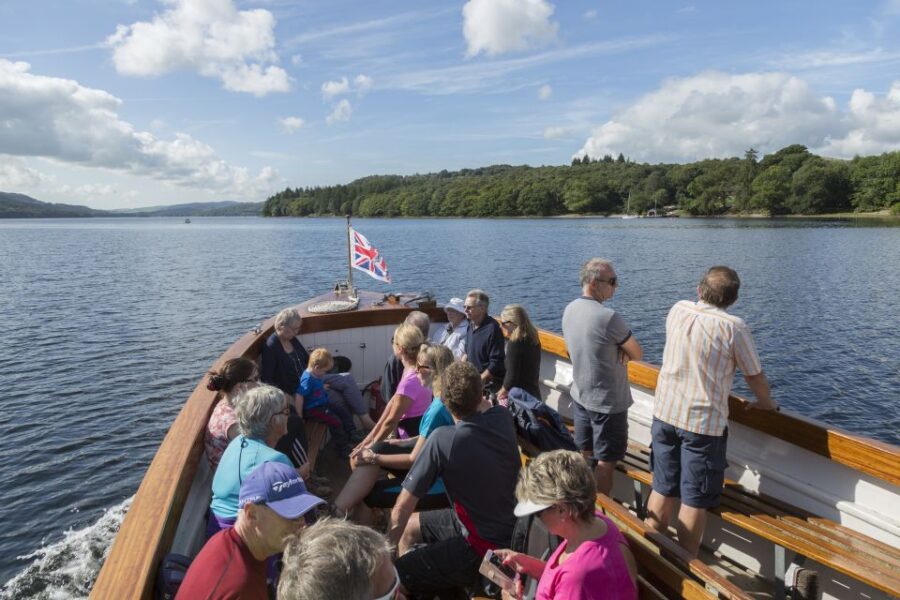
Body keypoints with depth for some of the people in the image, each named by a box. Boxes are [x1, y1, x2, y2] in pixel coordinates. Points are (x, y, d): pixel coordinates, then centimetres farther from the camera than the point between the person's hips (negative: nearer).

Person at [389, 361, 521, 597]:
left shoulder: (443, 440, -27)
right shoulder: (503, 417, -10)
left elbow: (402, 509, -19)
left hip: (484, 548, -8)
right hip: (512, 529, 8)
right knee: (410, 527, 23)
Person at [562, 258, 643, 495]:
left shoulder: (569, 310, -1)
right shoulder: (608, 317, -26)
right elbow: (638, 354, -14)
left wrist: (617, 350, -6)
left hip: (580, 396, 8)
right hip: (608, 403, -8)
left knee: (584, 456, 20)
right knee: (605, 463, 6)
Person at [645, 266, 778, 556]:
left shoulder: (677, 311, 0)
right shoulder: (734, 327, -13)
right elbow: (755, 377, -1)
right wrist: (767, 403, 18)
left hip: (664, 413, 5)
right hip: (703, 423, -5)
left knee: (662, 490, 17)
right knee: (694, 501, 8)